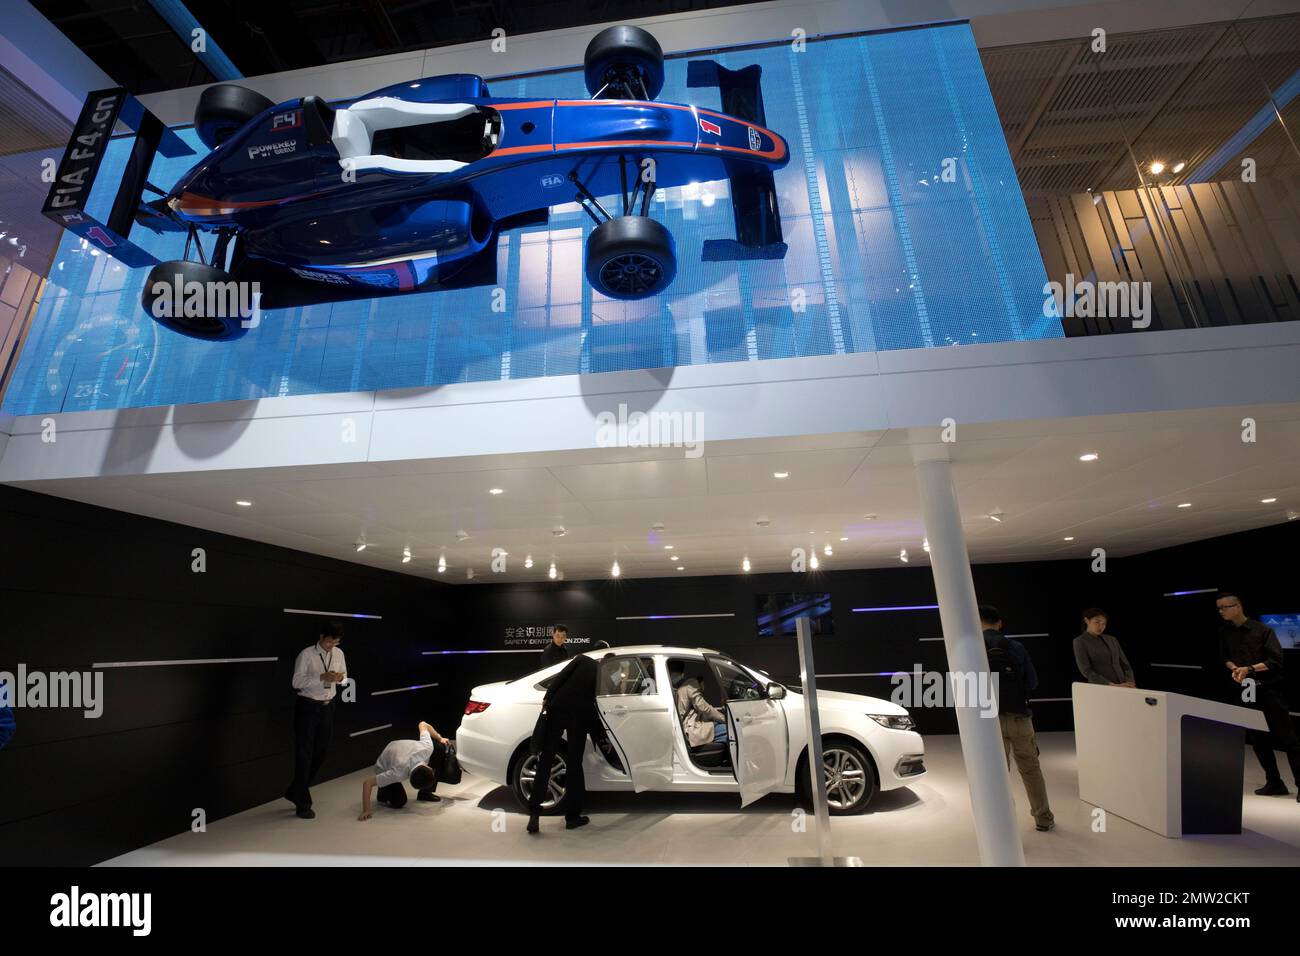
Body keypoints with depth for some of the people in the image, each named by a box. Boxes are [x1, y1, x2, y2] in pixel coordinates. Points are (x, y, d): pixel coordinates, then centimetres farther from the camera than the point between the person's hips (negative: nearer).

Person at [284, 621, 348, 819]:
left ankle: (295, 792, 34)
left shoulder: (338, 653, 2)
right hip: (307, 707, -5)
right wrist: (322, 677, -27)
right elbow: (297, 681, -16)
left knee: (321, 752, 14)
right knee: (304, 755, 2)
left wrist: (339, 678, -12)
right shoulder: (307, 654, -13)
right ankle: (303, 804, 15)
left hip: (327, 707, 6)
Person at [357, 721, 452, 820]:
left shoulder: (427, 747, -37)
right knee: (399, 802, -22)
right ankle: (383, 794, 14)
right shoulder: (398, 773, -45)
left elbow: (422, 724, -19)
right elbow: (367, 782, -40)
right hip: (384, 768, -5)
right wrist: (366, 810, -37)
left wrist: (440, 738, -9)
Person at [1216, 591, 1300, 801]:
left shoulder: (1262, 629, -6)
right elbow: (1224, 657, 12)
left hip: (1269, 689, -4)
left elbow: (1276, 660, -9)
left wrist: (1250, 669, -19)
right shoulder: (1224, 632, 7)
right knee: (1257, 739, 10)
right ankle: (1274, 783, 21)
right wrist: (1233, 668, -8)